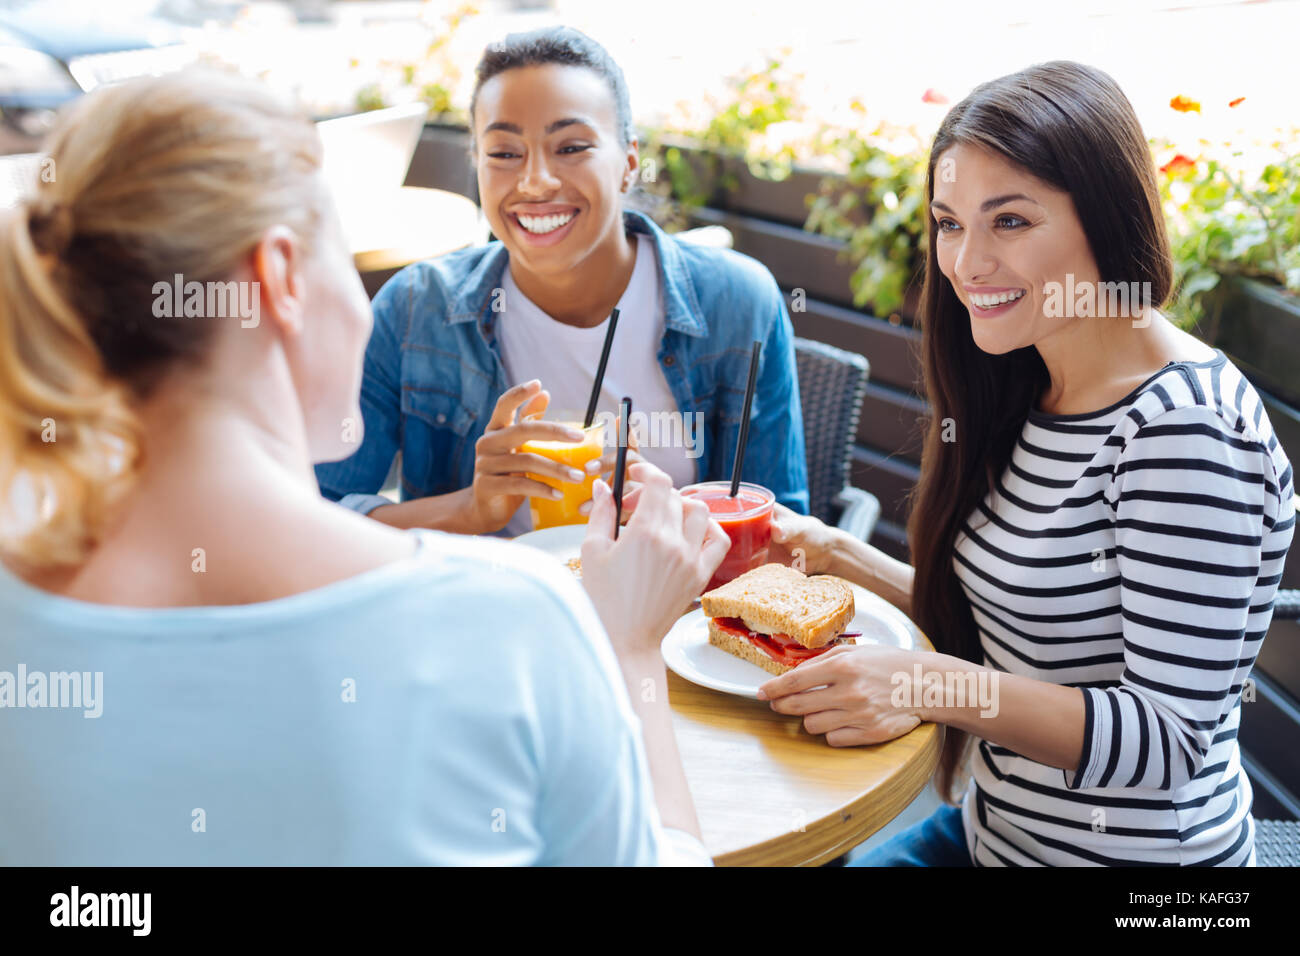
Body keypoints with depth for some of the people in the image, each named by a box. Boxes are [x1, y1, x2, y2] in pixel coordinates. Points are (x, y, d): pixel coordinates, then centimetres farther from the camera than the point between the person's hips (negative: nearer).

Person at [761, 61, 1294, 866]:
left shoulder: (1182, 427, -24)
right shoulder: (1028, 394, 2)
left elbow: (1175, 736, -24)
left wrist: (937, 686, -33)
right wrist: (841, 557, 0)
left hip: (1131, 848, -7)